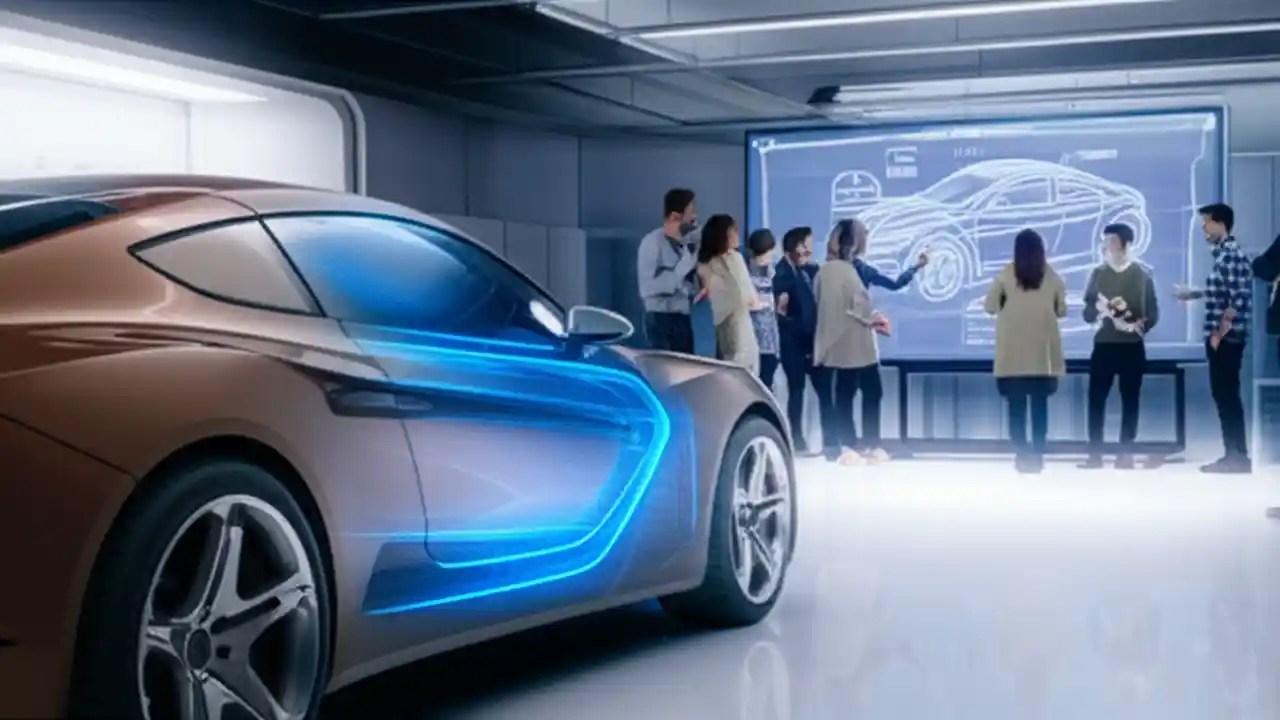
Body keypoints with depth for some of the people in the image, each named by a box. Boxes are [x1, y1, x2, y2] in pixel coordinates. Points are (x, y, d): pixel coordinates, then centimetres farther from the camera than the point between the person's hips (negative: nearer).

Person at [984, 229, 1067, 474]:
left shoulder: (1006, 274, -2)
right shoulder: (1052, 276, 1)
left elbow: (990, 306, 1)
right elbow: (1062, 310, 7)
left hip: (1013, 353, -1)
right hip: (1042, 352, 1)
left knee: (1016, 405, 2)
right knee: (1039, 404, 6)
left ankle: (1022, 456, -5)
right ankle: (1038, 456, 4)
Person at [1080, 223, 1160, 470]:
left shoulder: (1142, 276, 2)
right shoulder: (1098, 274, 7)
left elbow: (1153, 314, 2)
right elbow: (1087, 313, 5)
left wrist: (1137, 326, -17)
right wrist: (1099, 308, -16)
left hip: (1132, 347, -1)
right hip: (1103, 345, 1)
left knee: (1130, 400, 2)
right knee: (1096, 399, -3)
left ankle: (1125, 454, 7)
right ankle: (1095, 454, 2)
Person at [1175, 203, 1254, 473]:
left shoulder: (1230, 254, -15)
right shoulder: (1224, 253, 14)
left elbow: (1240, 298, -23)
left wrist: (1219, 332, -19)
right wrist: (1193, 294, 31)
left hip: (1226, 338, -10)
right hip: (1222, 338, 10)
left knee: (1227, 396, -5)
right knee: (1224, 395, 11)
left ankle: (1238, 457, -1)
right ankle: (1234, 455, 15)